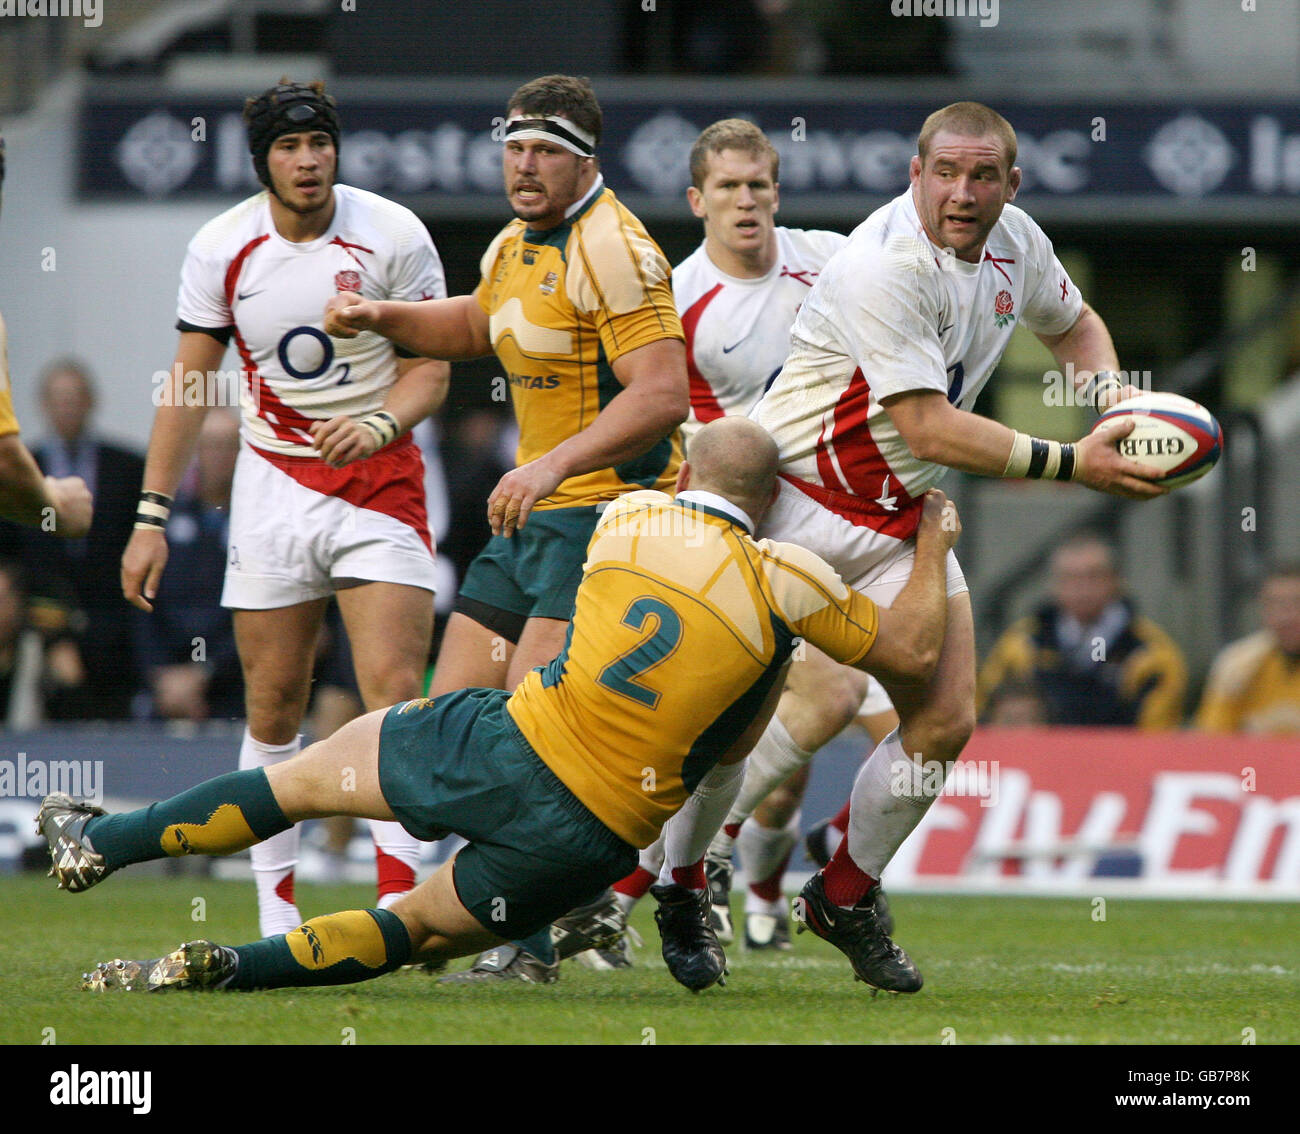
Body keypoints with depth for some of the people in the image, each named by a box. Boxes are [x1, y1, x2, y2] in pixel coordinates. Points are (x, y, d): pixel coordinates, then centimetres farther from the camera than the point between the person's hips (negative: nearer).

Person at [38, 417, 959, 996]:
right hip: (602, 837, 0)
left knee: (315, 776, 20)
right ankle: (225, 968, -3)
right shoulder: (787, 581, -2)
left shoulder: (629, 517, 6)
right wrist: (933, 545, 23)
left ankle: (100, 844, 20)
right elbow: (913, 649, 10)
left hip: (517, 746, 0)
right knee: (422, 929, 17)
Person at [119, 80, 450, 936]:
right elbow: (188, 382, 6)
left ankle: (400, 906, -15)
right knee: (274, 707, 1)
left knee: (395, 694, -14)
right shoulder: (221, 248, -2)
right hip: (274, 477, 2)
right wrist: (152, 515, 3)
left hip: (379, 479, -2)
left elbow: (429, 369, -4)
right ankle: (276, 917, 8)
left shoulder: (392, 236, -8)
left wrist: (381, 424, -25)